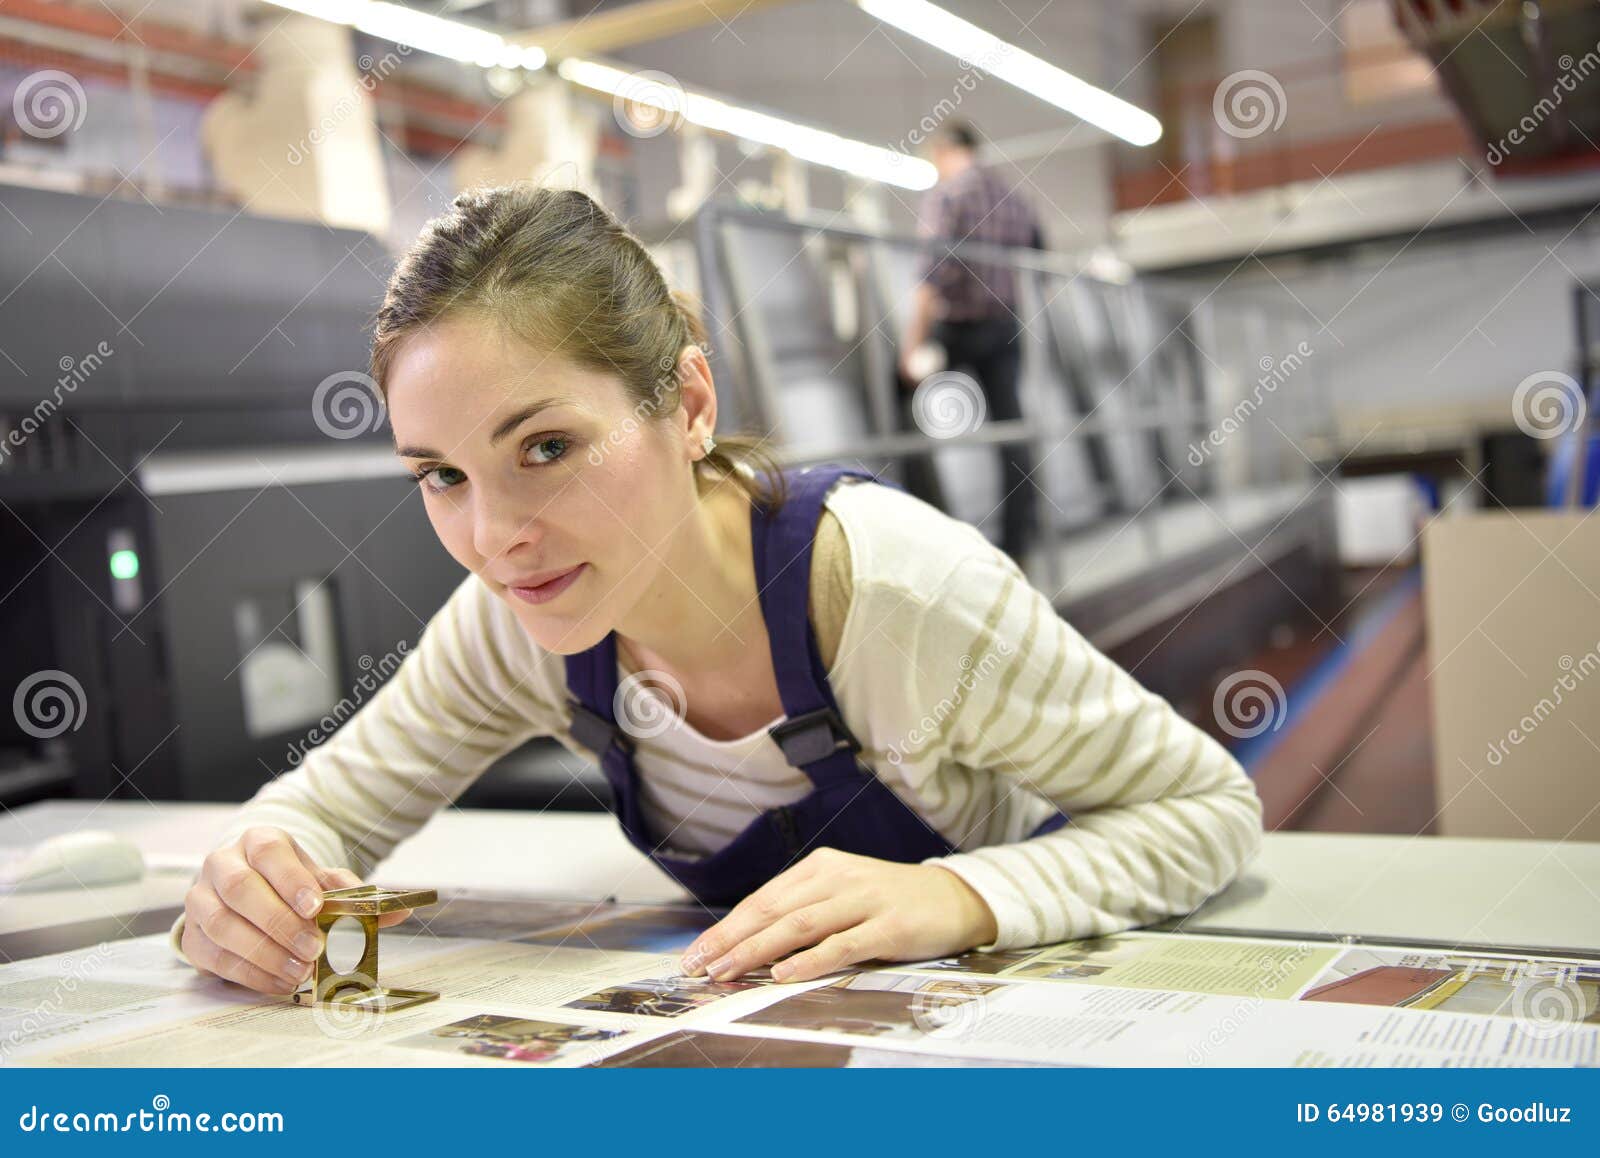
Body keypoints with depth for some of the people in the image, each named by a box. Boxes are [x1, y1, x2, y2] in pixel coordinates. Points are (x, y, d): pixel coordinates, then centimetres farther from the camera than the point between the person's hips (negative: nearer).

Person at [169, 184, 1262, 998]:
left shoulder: (898, 586, -31)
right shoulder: (519, 619, -17)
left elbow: (1211, 805, -19)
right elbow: (326, 804, -4)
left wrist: (959, 895, -37)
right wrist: (251, 899, -28)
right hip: (769, 1008, 3)